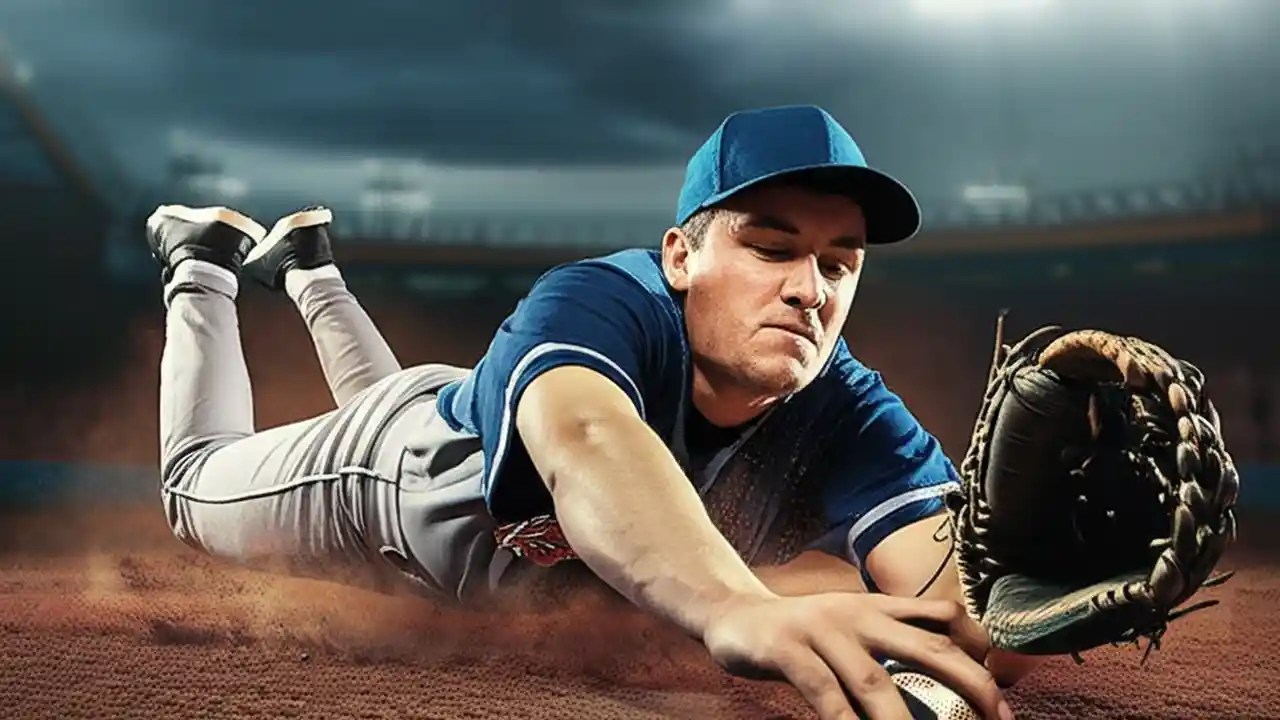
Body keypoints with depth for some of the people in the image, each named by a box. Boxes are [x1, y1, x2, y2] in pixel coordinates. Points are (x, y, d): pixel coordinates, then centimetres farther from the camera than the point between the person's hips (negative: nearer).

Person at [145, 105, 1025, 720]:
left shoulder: (851, 417, -34)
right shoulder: (601, 303, -46)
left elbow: (945, 574, -50)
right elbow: (588, 443, -69)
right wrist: (735, 610, -90)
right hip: (402, 463, -4)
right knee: (196, 482, 25)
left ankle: (309, 268, 58)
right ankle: (204, 263, 43)